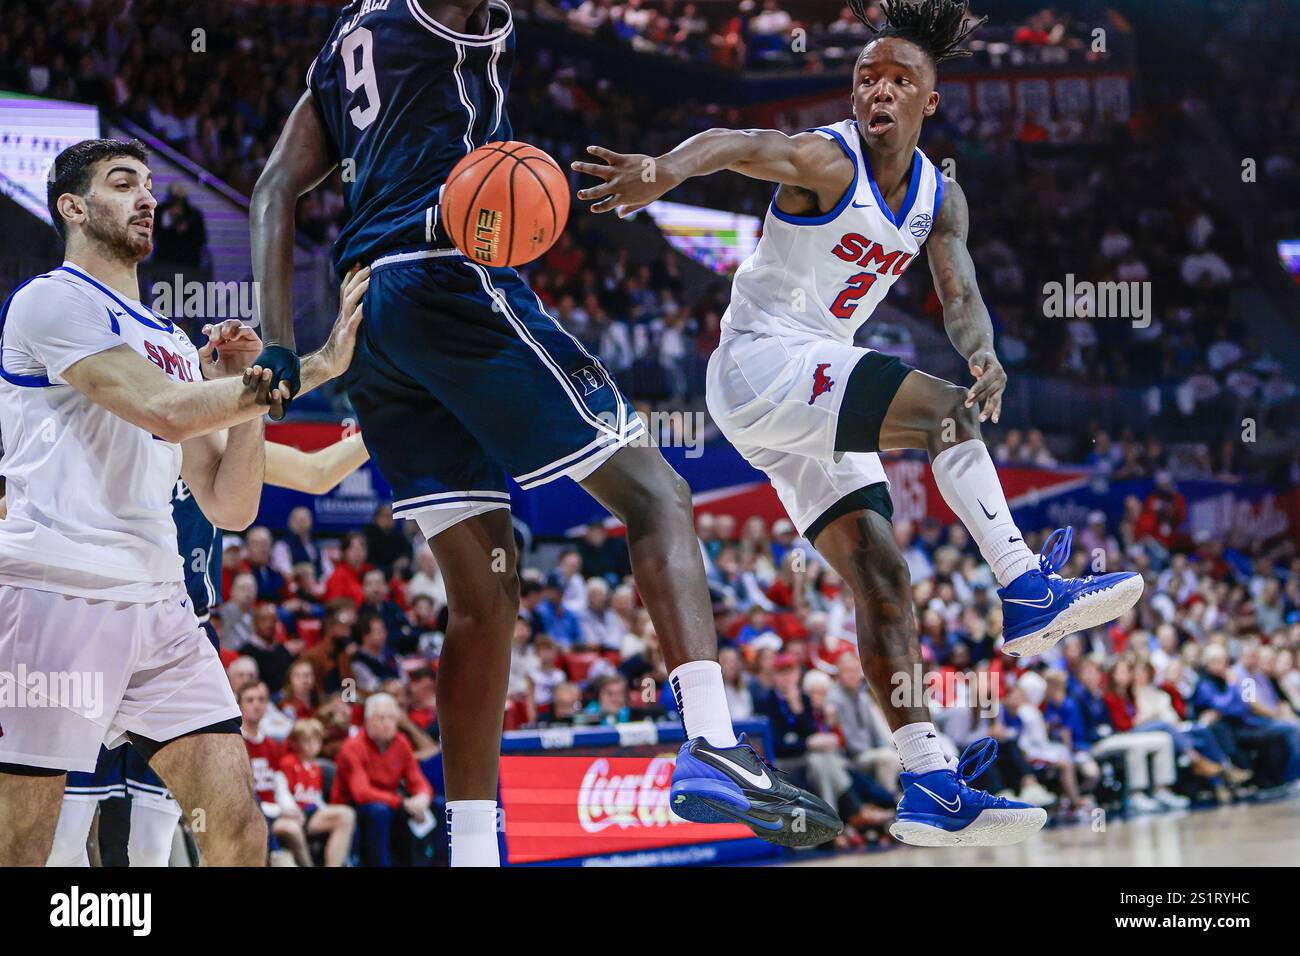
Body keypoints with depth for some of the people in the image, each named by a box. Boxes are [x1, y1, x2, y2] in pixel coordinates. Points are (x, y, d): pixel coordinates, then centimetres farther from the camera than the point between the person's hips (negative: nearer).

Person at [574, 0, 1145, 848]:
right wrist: (665, 171, -58)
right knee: (945, 410, -25)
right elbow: (738, 145, -35)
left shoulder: (940, 198, 8)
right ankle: (1029, 593, -25)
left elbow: (959, 292, -6)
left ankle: (931, 793, -2)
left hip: (815, 384, 8)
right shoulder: (825, 160, -15)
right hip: (761, 363, -8)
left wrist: (985, 357, -30)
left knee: (878, 570, 0)